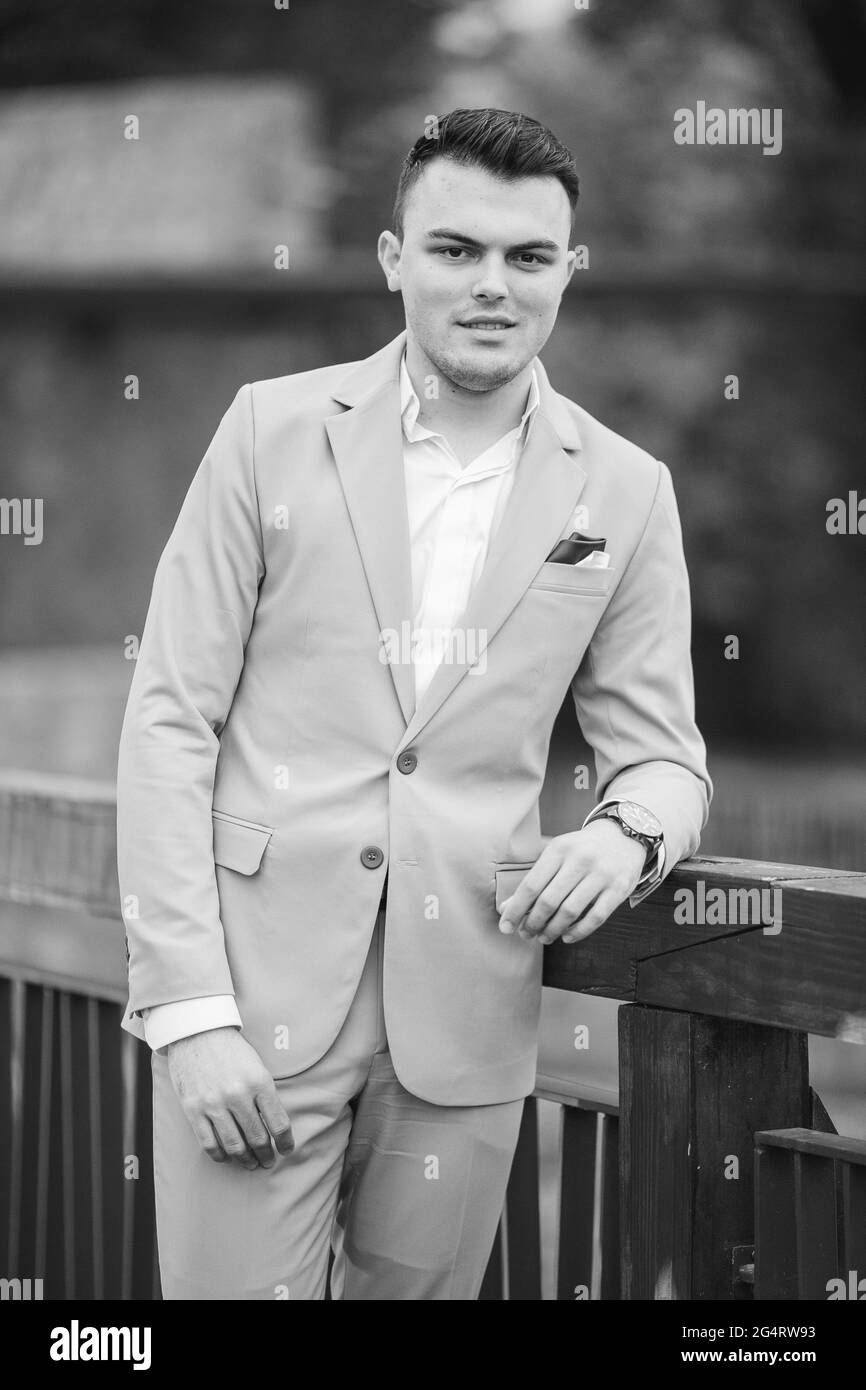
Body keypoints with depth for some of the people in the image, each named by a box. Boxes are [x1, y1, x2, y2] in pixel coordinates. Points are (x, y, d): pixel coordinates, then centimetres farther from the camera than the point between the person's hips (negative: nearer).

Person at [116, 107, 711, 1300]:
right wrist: (190, 1010, -10)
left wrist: (626, 838, -14)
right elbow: (170, 721, -1)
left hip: (464, 1018, 2)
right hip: (253, 989, -2)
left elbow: (663, 754, 11)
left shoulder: (624, 493, 6)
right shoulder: (275, 429, 1)